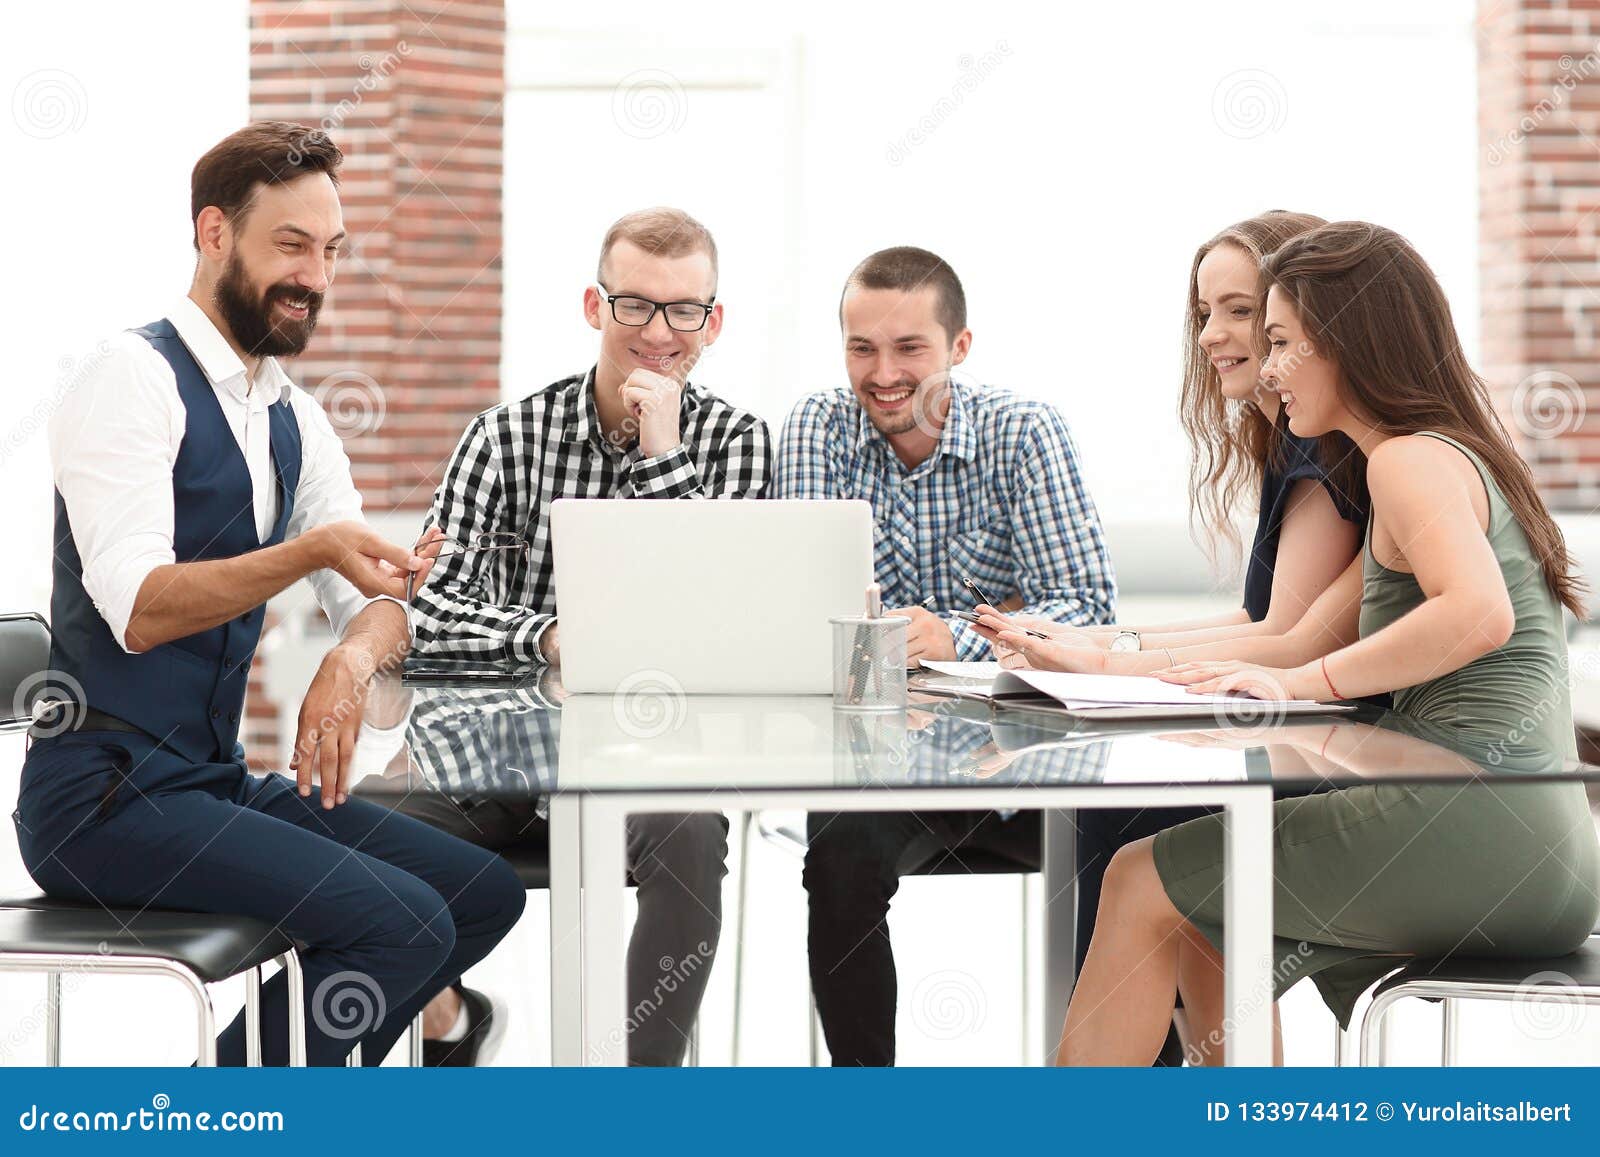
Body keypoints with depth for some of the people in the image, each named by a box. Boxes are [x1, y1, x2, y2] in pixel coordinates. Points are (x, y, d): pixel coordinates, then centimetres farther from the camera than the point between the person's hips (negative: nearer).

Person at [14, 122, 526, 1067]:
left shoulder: (297, 420, 14)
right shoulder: (134, 380, -11)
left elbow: (375, 604, 11)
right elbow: (138, 608, -23)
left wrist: (351, 663, -13)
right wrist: (313, 550, -36)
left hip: (220, 779, 8)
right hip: (106, 794, -8)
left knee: (484, 892, 2)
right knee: (401, 922, -21)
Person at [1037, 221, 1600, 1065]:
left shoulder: (1414, 458, -7)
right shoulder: (1456, 458, 24)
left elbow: (1478, 615, -27)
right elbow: (1301, 643, 22)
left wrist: (1304, 682, -18)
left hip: (1474, 827, -10)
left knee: (1142, 882, -1)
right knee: (1203, 920, 22)